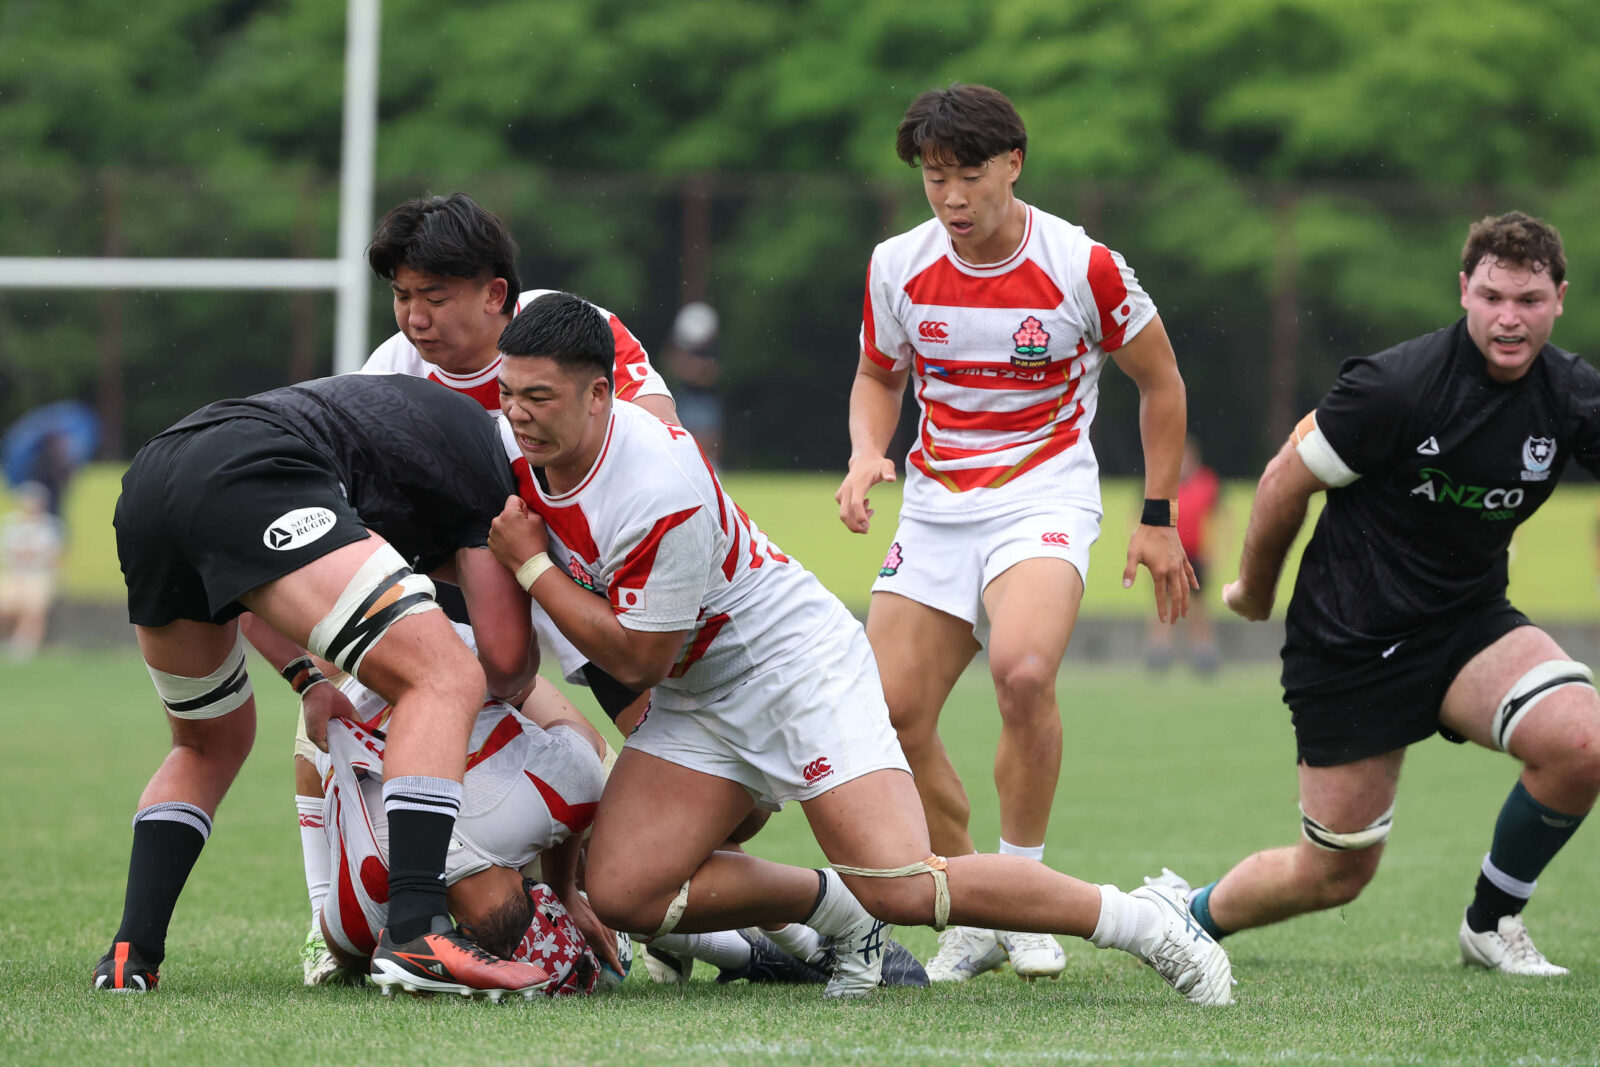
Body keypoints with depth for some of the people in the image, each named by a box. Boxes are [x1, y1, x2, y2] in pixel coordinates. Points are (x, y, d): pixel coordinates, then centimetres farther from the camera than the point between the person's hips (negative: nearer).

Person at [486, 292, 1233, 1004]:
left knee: (903, 890, -21)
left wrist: (530, 563, -17)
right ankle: (832, 907, 11)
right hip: (694, 696, 9)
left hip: (793, 665, -9)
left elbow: (636, 659, -21)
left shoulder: (660, 494, -30)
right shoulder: (528, 446, -7)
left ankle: (1148, 923, -6)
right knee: (623, 894, -10)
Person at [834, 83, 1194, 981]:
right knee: (891, 713, -8)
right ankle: (973, 915, 10)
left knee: (1024, 672, -31)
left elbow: (1160, 381, 4)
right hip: (936, 504, 4)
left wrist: (1158, 519, 4)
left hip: (1045, 495, -4)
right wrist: (867, 454, -4)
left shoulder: (1084, 266, -10)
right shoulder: (898, 267, -1)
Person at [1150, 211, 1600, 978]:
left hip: (1466, 623, 4)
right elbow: (1286, 481, -8)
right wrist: (1255, 592, 7)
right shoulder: (1399, 386, -21)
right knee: (1335, 873, 1)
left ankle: (1491, 923, 1)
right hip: (1348, 641, -4)